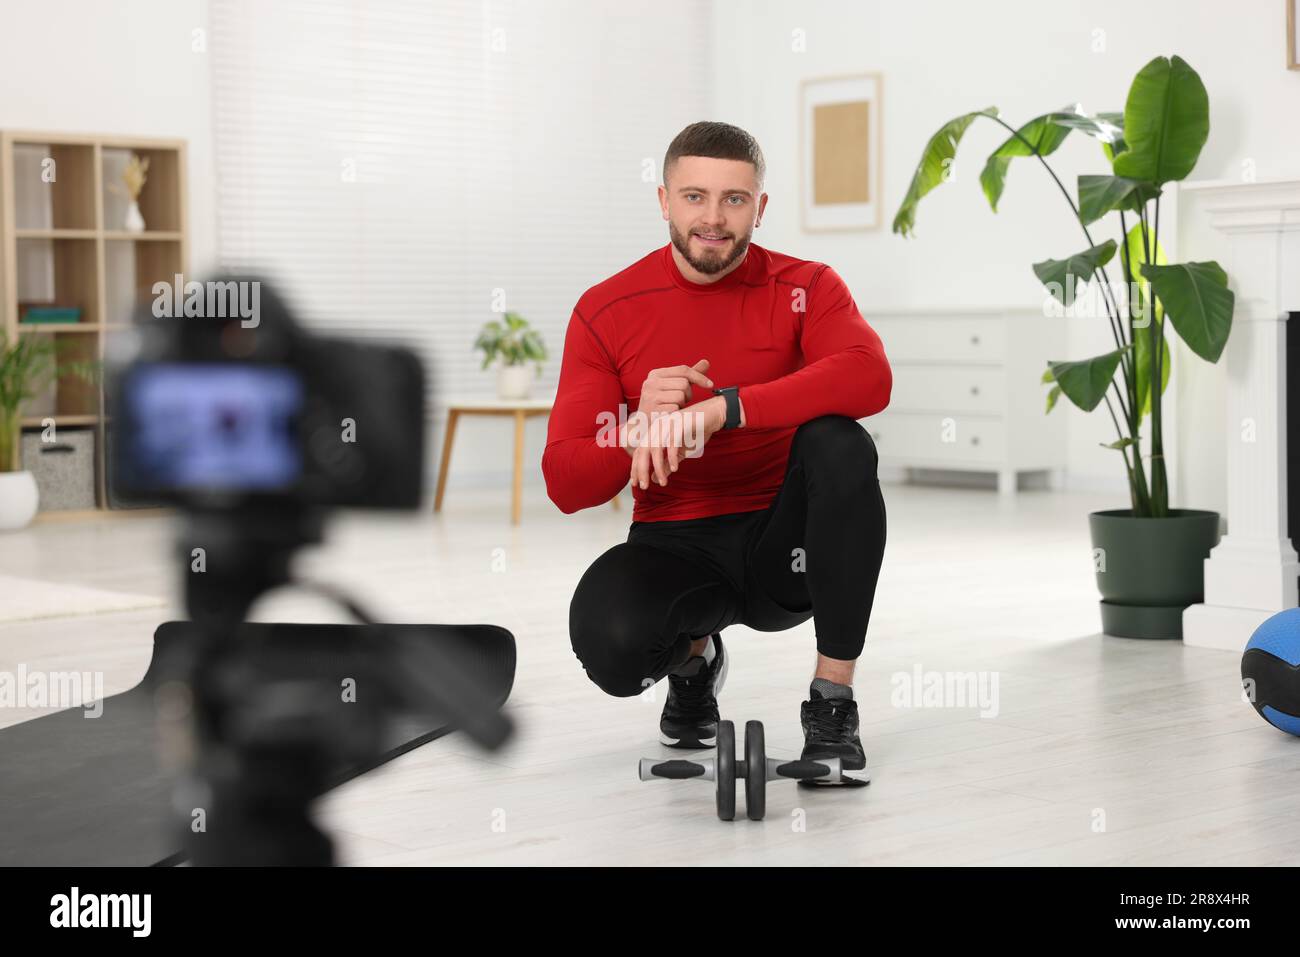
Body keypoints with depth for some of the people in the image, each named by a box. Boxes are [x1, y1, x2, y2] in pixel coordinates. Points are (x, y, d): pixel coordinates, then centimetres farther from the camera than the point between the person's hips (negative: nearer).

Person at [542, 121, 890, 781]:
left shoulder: (804, 288, -7)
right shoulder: (605, 312, -4)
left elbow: (869, 378, -31)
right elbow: (565, 486, -7)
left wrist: (712, 412, -38)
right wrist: (640, 424, -28)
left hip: (783, 539, 0)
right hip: (674, 547, 1)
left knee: (840, 446, -32)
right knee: (608, 640, -33)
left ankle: (833, 700, -19)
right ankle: (693, 653, 9)